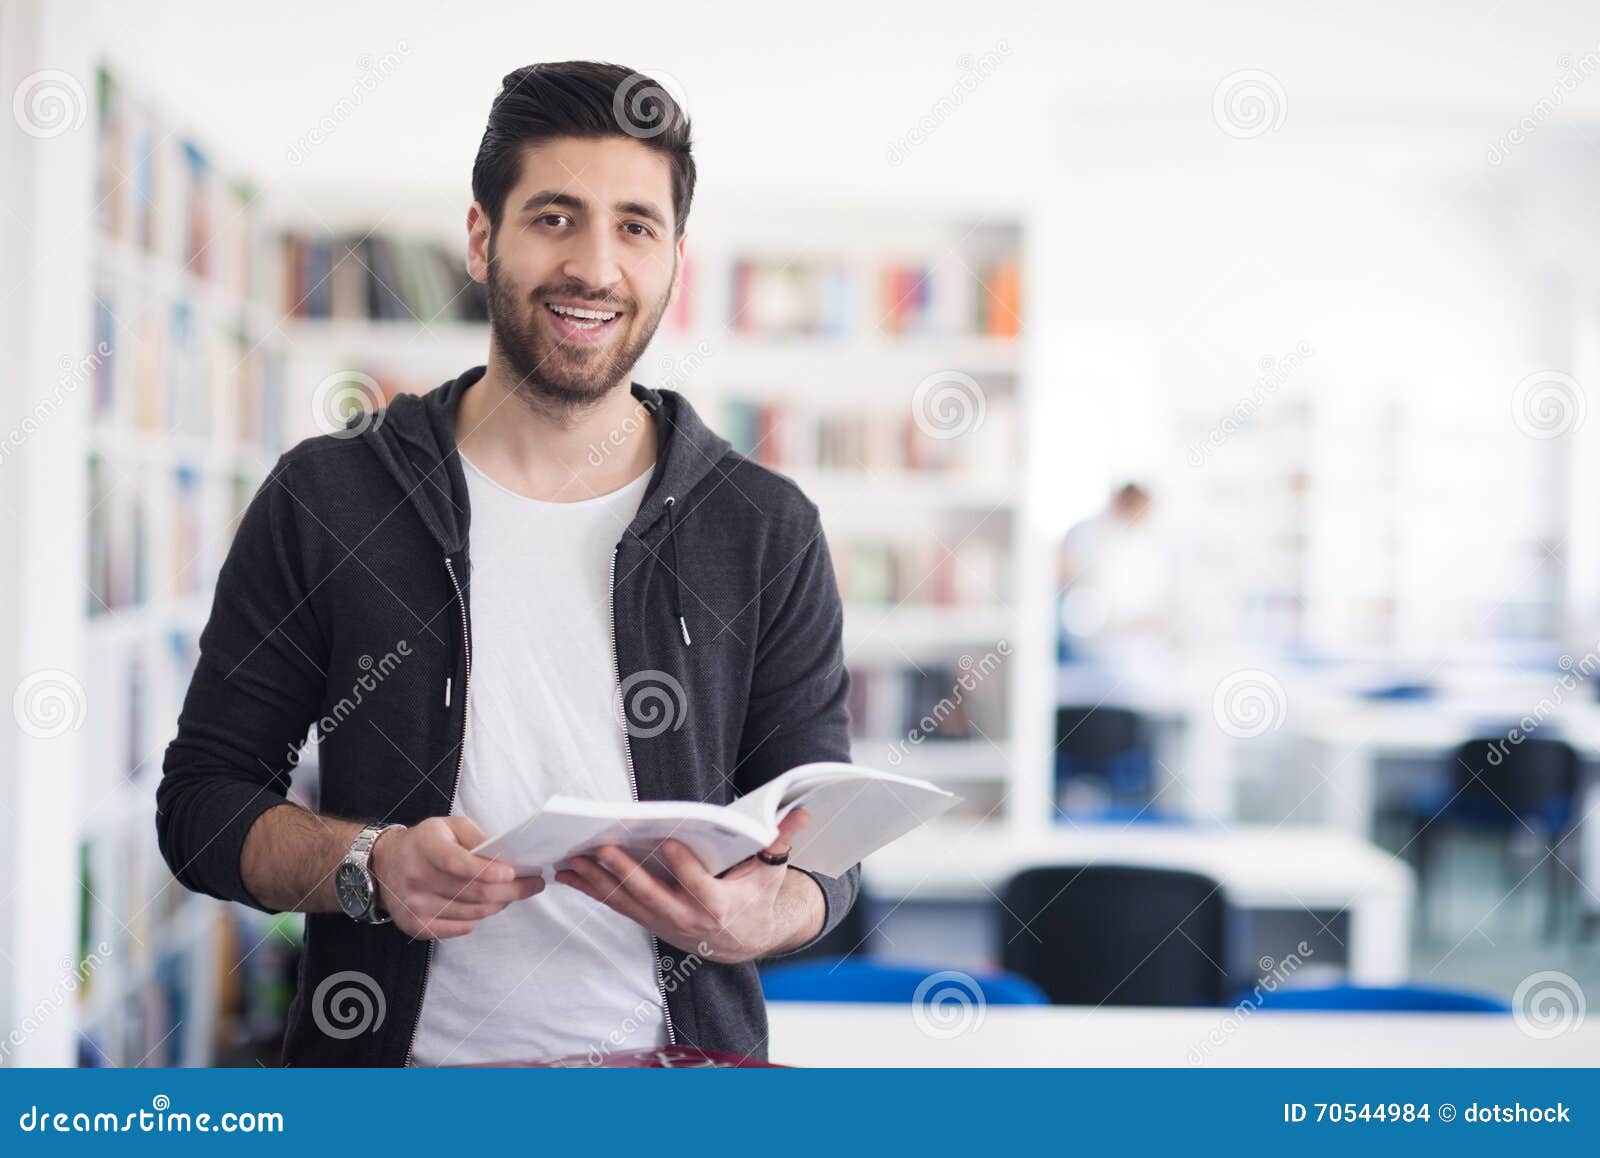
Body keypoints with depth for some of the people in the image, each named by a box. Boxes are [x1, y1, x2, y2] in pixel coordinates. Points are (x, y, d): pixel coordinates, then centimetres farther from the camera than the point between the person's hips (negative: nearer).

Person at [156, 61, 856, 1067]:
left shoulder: (767, 531, 6)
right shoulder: (324, 500, 5)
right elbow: (201, 800, 8)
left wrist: (756, 917, -16)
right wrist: (367, 865, -12)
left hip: (672, 1097, 2)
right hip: (394, 1066, -2)